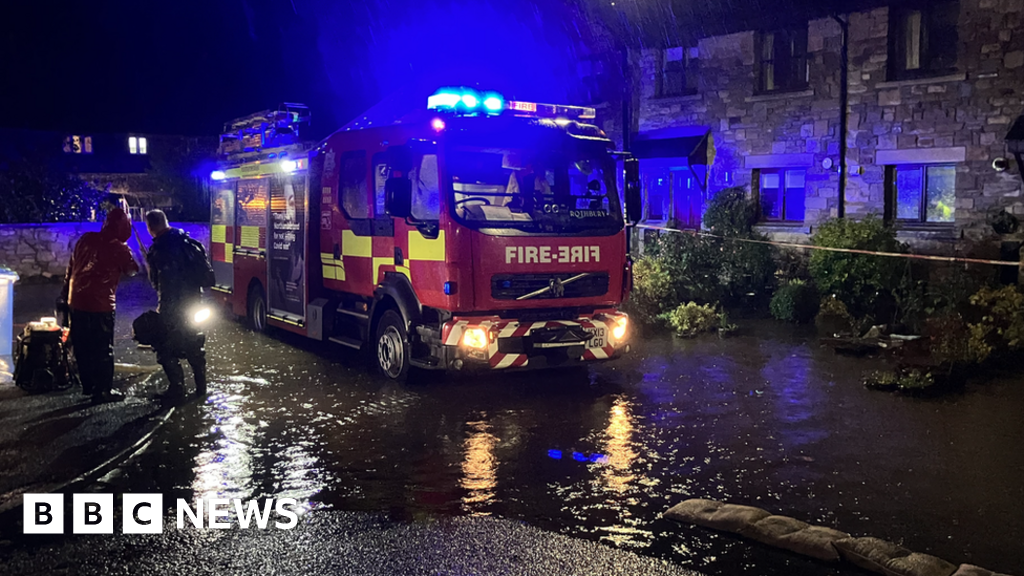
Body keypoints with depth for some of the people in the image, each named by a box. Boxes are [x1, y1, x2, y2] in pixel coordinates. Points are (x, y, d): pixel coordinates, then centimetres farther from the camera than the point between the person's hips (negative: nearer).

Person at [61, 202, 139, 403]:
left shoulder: (86, 239, 5)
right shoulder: (119, 249, -10)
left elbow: (70, 268, 10)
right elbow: (131, 271, 4)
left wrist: (64, 296, 17)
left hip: (76, 302, 6)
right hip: (100, 305, -6)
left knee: (82, 346, 15)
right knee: (103, 349, 2)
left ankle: (88, 385, 26)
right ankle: (103, 391, 4)